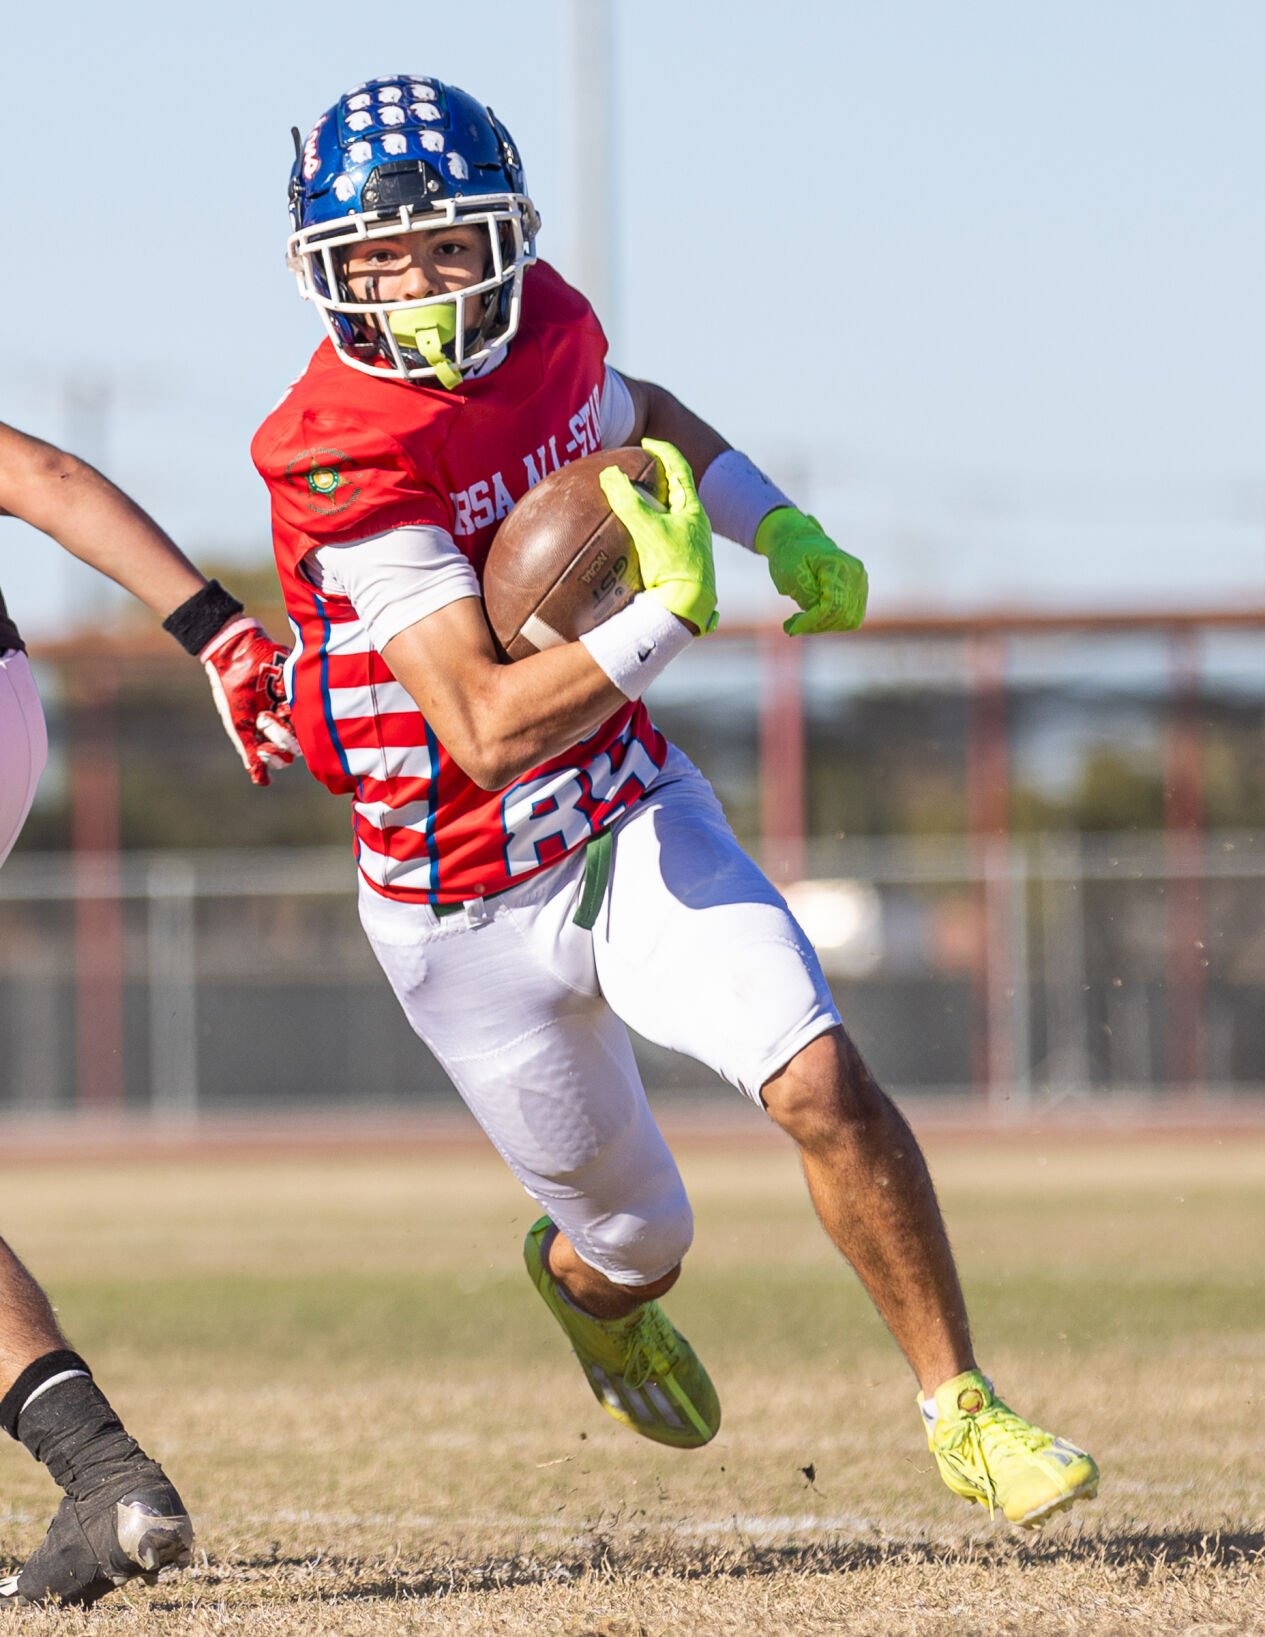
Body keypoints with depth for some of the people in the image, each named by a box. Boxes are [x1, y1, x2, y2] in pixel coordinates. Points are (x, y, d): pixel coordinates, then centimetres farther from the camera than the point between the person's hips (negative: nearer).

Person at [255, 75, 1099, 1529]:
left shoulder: (542, 325, -7)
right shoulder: (348, 462, -27)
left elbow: (638, 418, 20)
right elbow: (489, 734, -33)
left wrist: (781, 530, 5)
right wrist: (671, 615, -37)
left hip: (632, 820, 4)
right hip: (471, 913, -4)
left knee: (819, 1082, -18)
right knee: (638, 1239, 14)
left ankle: (959, 1409, -3)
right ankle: (591, 1282, 53)